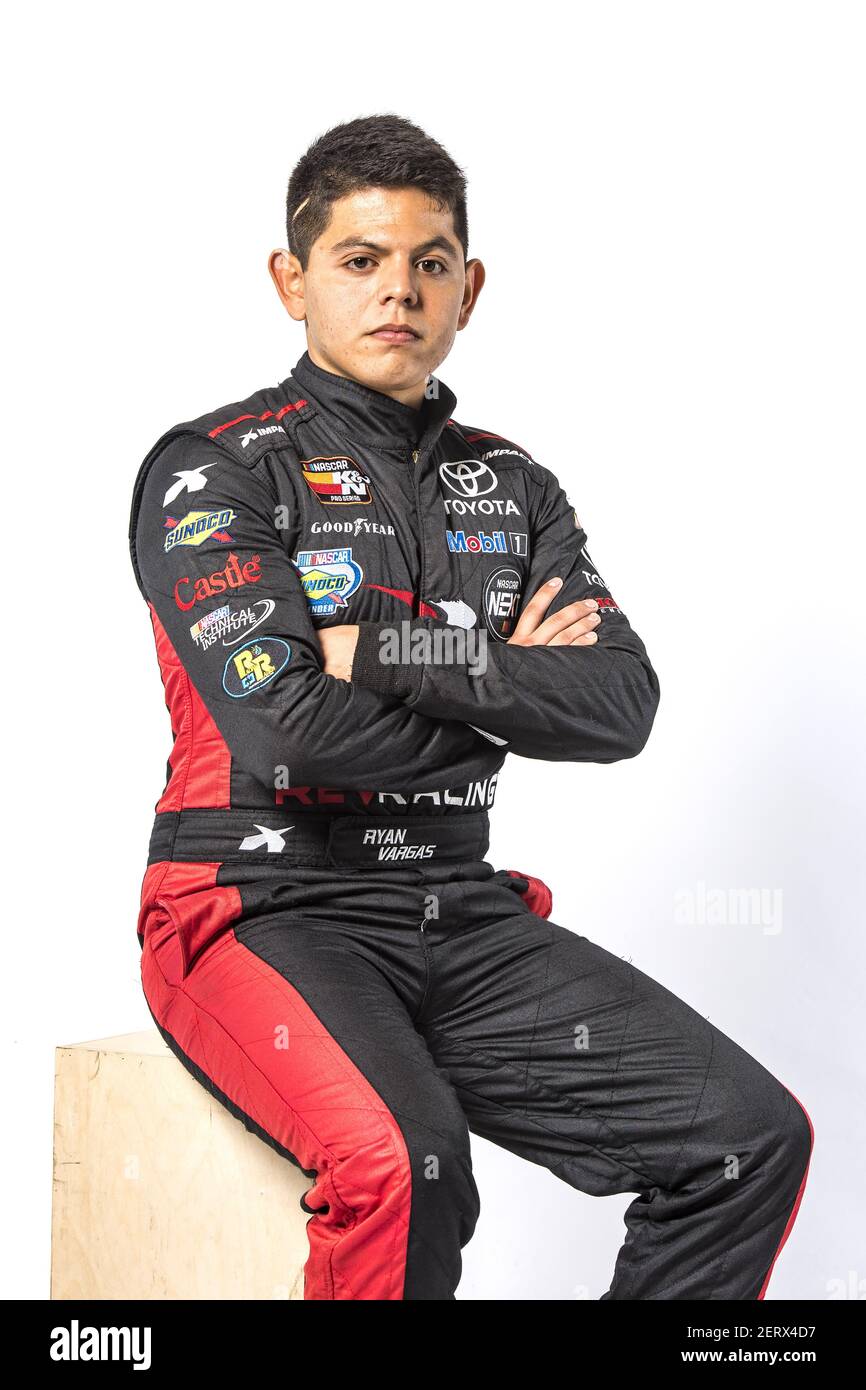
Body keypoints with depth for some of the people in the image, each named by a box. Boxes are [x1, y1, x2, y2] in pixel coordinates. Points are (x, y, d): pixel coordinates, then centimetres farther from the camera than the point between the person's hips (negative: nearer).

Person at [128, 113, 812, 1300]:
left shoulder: (513, 488, 15)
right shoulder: (213, 468, -2)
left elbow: (622, 707, 0)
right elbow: (291, 726, -17)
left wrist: (402, 655, -11)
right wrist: (508, 680, -3)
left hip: (464, 913, 5)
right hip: (267, 905, -5)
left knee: (755, 1135, -11)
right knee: (399, 1158, -35)